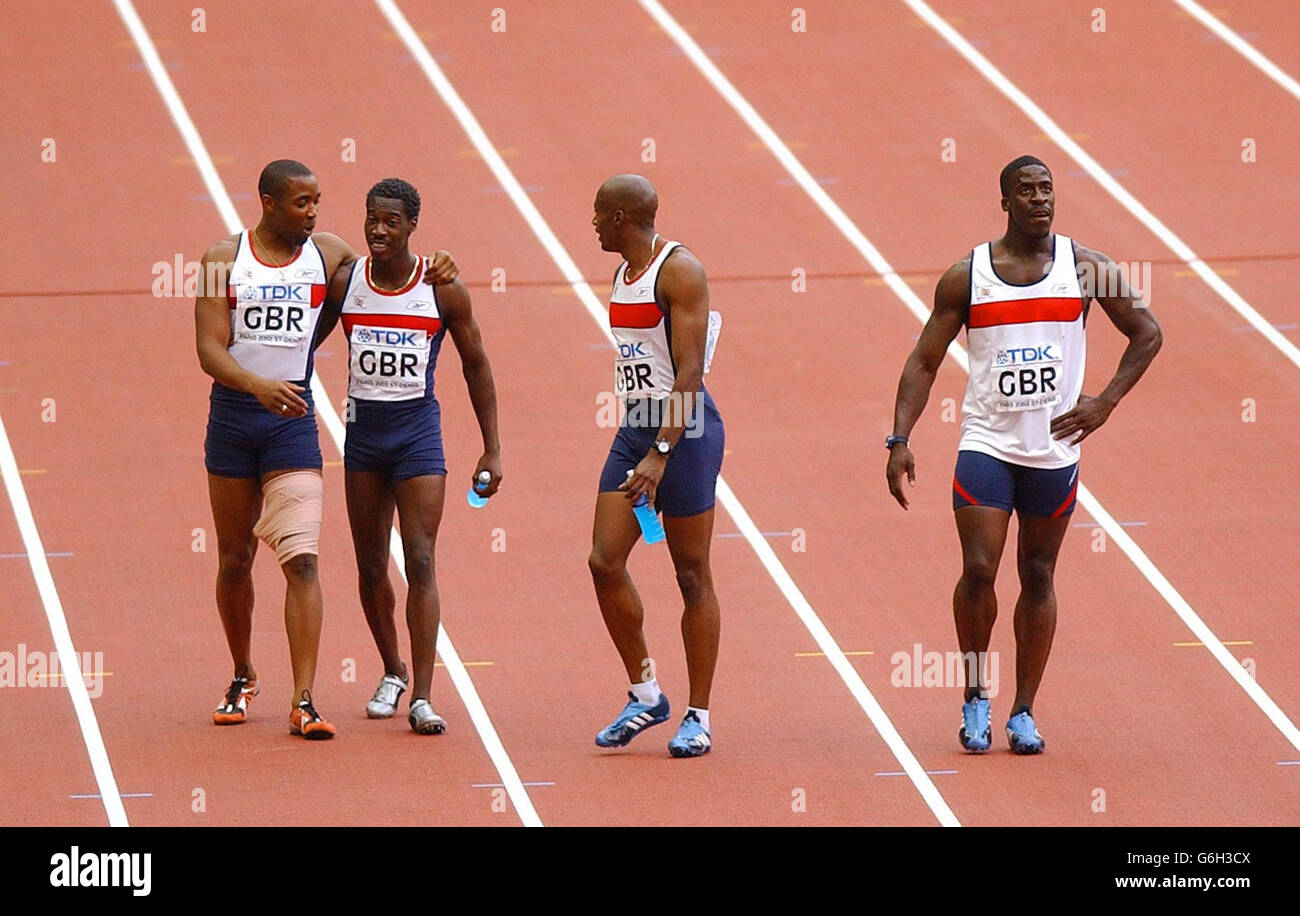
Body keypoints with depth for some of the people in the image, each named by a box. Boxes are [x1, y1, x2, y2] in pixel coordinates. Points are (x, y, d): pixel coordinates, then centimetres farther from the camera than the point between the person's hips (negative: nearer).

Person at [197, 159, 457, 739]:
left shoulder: (328, 254, 4)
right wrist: (259, 386, -28)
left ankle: (303, 702, -18)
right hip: (233, 412, 1)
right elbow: (210, 350, -9)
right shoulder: (224, 261, -2)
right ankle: (243, 678, 34)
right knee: (234, 559, 12)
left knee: (301, 559, -13)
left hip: (293, 419, 0)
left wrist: (432, 271, 0)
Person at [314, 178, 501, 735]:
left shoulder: (443, 290, -5)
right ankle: (392, 673, 32)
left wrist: (492, 450, 2)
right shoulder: (343, 283, 0)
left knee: (420, 562, -12)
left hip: (419, 428, -3)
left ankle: (422, 699, -15)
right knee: (370, 566, 10)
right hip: (362, 429, 3)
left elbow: (475, 365, 4)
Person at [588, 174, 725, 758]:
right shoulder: (624, 274, 14)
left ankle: (698, 717, 5)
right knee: (605, 562, -2)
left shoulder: (679, 272, -13)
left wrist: (660, 453, -27)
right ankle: (645, 695, 10)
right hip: (635, 427, 8)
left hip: (684, 429, -8)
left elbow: (689, 372, -20)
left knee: (692, 575, -1)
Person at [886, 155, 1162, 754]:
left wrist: (1104, 403, -5)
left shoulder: (1085, 268, 0)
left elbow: (1147, 333, 7)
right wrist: (899, 440, -9)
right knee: (978, 570, -12)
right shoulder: (966, 276, -1)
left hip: (1055, 450, 1)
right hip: (987, 445, -1)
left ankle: (1023, 713, 15)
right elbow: (923, 363, 2)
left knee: (1038, 576, 7)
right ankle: (975, 699, 6)